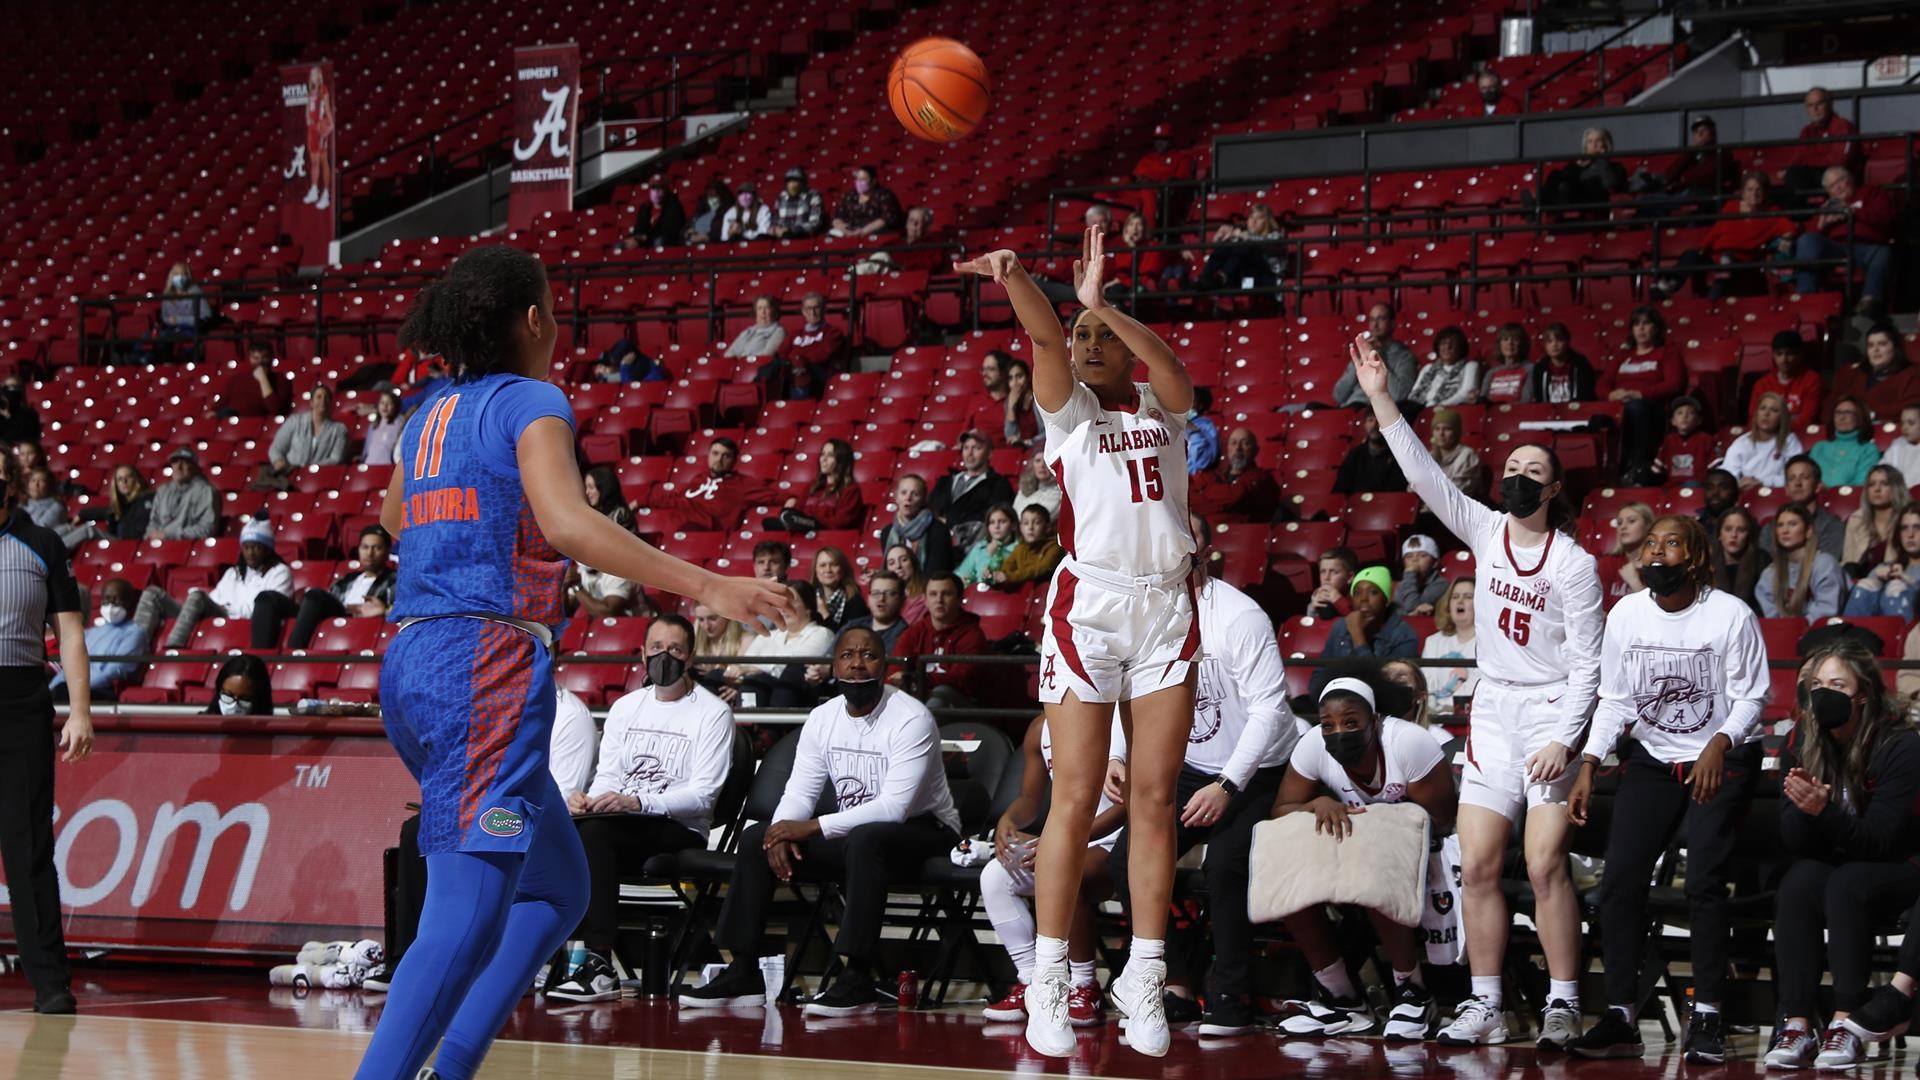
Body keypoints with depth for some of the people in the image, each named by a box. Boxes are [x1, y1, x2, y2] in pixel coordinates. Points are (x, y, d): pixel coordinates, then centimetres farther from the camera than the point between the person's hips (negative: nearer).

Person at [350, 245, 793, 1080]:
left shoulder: (431, 412, 19)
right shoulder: (530, 402, -4)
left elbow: (396, 515, 38)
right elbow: (565, 521, -21)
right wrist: (703, 585, -24)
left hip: (411, 665, 9)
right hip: (485, 663, -9)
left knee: (558, 891, 17)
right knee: (467, 915, -17)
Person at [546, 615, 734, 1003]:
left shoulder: (713, 713, 0)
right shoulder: (625, 707, 20)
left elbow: (703, 795, -10)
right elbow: (608, 775, 14)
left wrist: (635, 802, -23)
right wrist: (588, 799, -11)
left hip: (680, 830, -6)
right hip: (619, 826, 6)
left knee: (595, 830, -34)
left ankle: (598, 963, -39)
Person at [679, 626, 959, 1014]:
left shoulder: (911, 719, -19)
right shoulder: (821, 720, 2)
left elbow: (894, 807, -27)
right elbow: (799, 792, 1)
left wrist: (812, 828, -29)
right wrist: (783, 832, -23)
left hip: (923, 832, -7)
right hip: (850, 834, 7)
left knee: (865, 839, -39)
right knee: (756, 838, -7)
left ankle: (858, 980, -38)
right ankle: (743, 973, -9)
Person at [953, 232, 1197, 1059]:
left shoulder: (1162, 408, 12)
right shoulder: (1069, 409, 9)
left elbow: (1173, 369, -11)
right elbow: (1046, 341, -11)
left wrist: (1101, 304, -23)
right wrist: (1013, 277, -30)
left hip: (1165, 605, 2)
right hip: (1087, 603, -2)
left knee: (1154, 799, 1)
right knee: (1075, 798, -6)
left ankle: (1144, 977, 6)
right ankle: (1048, 983, -2)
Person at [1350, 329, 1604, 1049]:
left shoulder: (1573, 563, -6)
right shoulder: (1486, 532, 5)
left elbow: (1585, 665, -6)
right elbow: (1424, 475, -3)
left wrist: (1563, 739, -17)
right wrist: (1380, 399, -11)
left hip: (1550, 712, -4)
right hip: (1492, 712, 4)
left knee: (1546, 864, -13)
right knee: (1477, 865, -1)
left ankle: (1563, 1004, -5)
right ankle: (1485, 1005, 4)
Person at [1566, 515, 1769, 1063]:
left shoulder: (1732, 615, -12)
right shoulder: (1625, 615, -1)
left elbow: (1751, 697, -10)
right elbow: (1613, 701, 5)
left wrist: (1719, 746, -28)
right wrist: (1587, 768, -6)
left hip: (1723, 761, -4)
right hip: (1653, 759, 4)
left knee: (1704, 880, -18)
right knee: (1620, 878, -9)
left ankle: (1707, 1018, -9)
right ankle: (1620, 1017, -3)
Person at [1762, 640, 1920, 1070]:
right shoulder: (1801, 743, -6)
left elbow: (1879, 840, -22)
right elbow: (1794, 843, -8)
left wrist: (1824, 812, -37)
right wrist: (1803, 808, -30)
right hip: (1828, 865, 4)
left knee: (1847, 883, -34)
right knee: (1798, 883, -28)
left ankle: (1845, 1026, -35)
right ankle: (1797, 1027, -34)